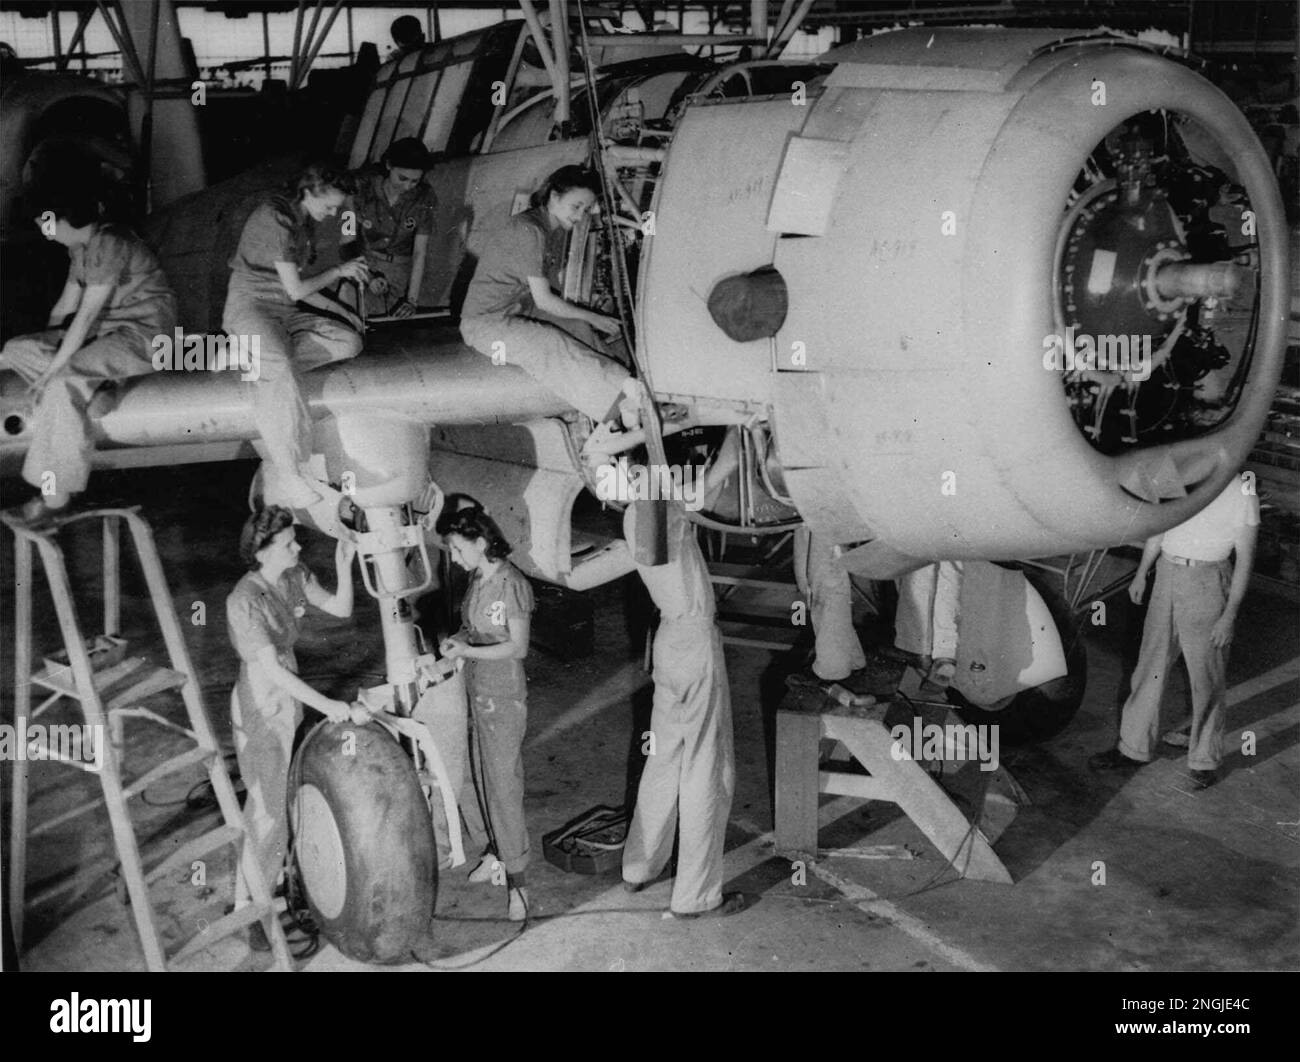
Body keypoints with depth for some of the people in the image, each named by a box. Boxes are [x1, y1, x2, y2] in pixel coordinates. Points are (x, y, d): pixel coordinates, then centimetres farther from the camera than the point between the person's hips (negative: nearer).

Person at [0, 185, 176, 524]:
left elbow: (86, 315, -23)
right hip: (106, 330, 10)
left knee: (63, 381, -32)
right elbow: (65, 306, 14)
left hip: (145, 334, -10)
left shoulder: (107, 244, -20)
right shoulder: (80, 247, 10)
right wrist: (43, 348, 3)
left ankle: (57, 494, -23)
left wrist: (53, 366, -21)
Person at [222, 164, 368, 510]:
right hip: (251, 306, -9)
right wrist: (339, 271, -1)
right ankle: (286, 478, -42)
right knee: (281, 371, -36)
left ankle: (264, 365, -19)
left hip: (287, 312, 9)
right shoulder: (275, 218, -15)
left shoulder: (306, 222, 13)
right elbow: (296, 290, -14)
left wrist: (340, 311, 10)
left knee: (350, 342, -12)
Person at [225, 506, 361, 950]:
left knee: (272, 801, 20)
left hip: (289, 705, 8)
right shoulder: (245, 602, -26)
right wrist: (325, 704, -25)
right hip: (261, 715, -8)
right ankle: (248, 909, 16)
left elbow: (341, 609, 3)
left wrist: (344, 565, -14)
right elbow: (272, 670, -26)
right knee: (268, 812, 0)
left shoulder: (294, 577, -3)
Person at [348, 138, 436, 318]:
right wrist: (367, 276, -19)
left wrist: (412, 299, -19)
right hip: (364, 262, -1)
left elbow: (419, 252, -14)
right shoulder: (362, 186, -18)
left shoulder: (423, 198, -15)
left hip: (401, 266, 1)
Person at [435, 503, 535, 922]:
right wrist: (456, 639, -3)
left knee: (504, 783, -4)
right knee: (484, 776, 16)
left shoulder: (512, 584, -19)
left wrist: (467, 650, -21)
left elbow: (518, 647, -17)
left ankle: (517, 879, 3)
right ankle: (497, 852, 32)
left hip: (504, 698, -8)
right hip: (478, 693, 8)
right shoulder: (477, 578, 4)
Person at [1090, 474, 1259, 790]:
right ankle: (1134, 748, 22)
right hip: (1167, 575, 5)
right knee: (1150, 664, 11)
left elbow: (1245, 557, -9)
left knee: (1206, 675, 3)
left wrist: (1230, 614, -12)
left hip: (1208, 583, -5)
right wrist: (1141, 573, 16)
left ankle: (1204, 760, 18)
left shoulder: (1241, 493, -12)